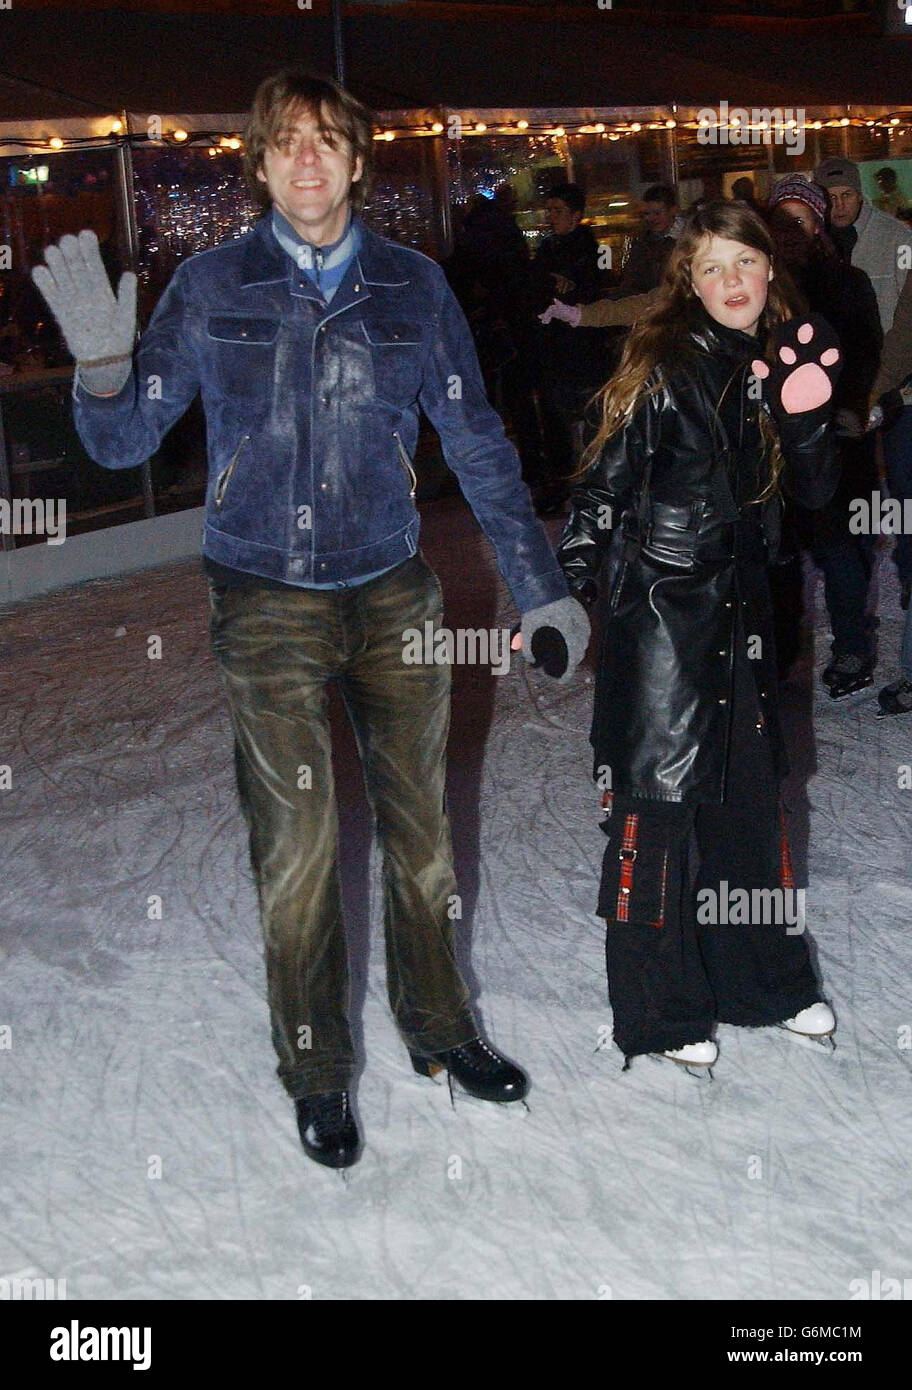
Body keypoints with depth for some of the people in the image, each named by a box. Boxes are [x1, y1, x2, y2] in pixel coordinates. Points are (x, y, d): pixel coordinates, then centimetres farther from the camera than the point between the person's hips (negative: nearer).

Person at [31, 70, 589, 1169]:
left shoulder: (412, 287, 3)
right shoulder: (210, 287, 0)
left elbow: (477, 447, 6)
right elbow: (126, 440, 1)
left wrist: (541, 588, 3)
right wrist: (101, 365, -20)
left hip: (393, 592, 2)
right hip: (266, 603, -2)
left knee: (420, 824, 10)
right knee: (296, 844, 0)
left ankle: (438, 1026, 32)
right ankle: (315, 1069, 20)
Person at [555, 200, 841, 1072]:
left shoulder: (778, 361, 7)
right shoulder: (665, 368, -12)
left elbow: (814, 493, 6)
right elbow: (603, 487, -13)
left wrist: (806, 417, -12)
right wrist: (562, 591, -18)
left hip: (738, 601, 7)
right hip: (656, 603, -7)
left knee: (749, 793, 15)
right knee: (655, 799, -2)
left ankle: (765, 982, 32)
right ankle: (658, 1013, 12)